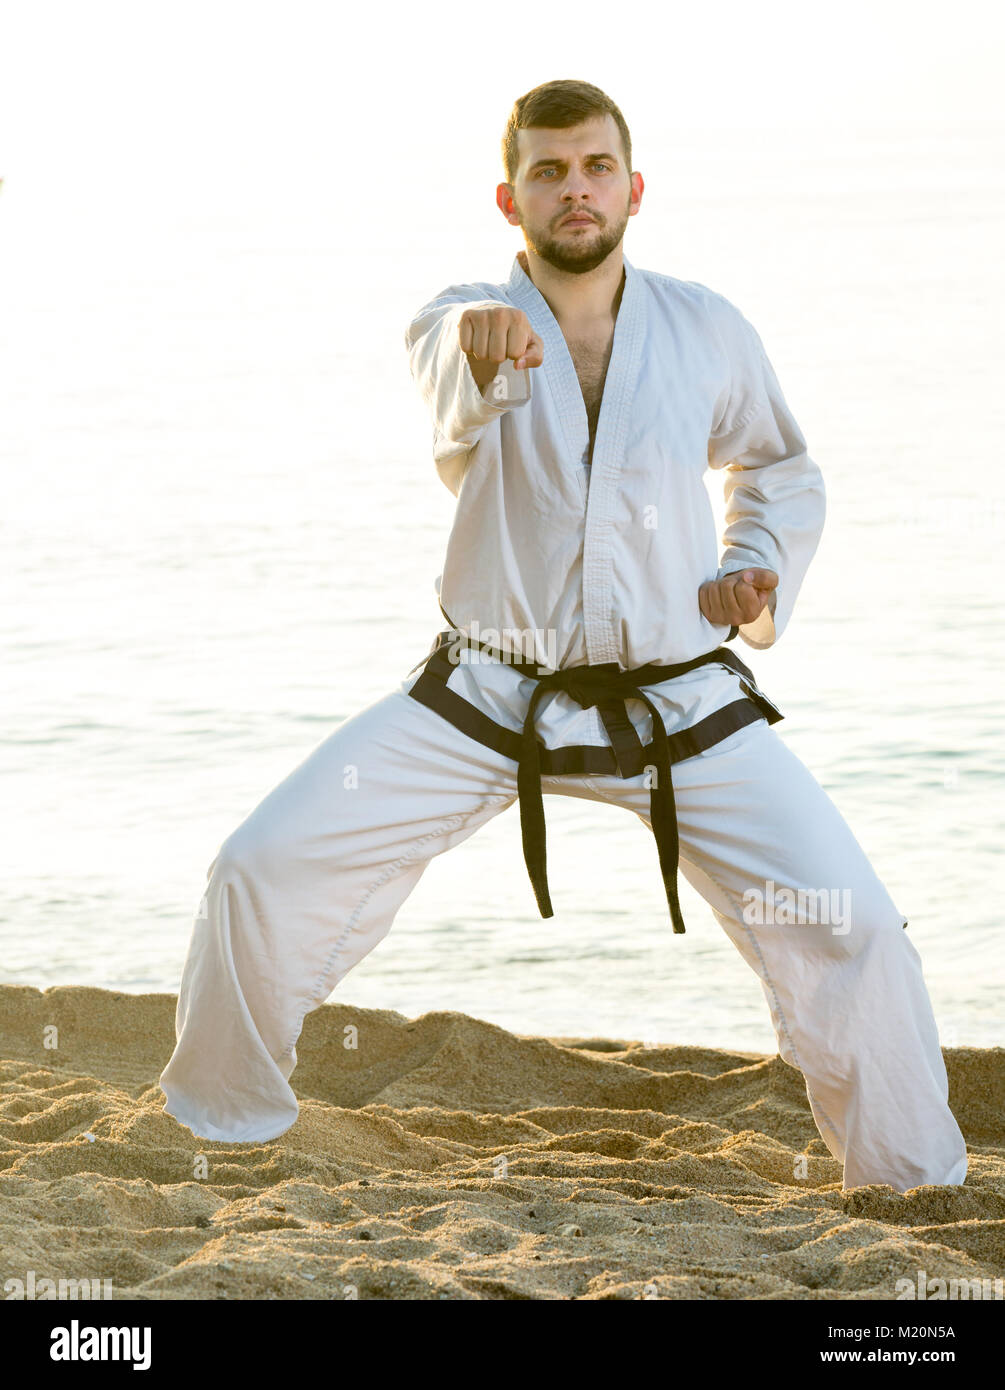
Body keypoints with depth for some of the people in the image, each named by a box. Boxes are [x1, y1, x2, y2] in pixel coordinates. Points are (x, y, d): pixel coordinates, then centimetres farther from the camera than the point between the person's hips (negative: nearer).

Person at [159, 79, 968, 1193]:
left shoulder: (706, 330, 1)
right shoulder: (466, 321, -6)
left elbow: (782, 470, 20)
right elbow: (452, 374, -34)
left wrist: (758, 572, 0)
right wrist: (483, 351, -58)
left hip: (680, 704, 1)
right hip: (486, 701, 0)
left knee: (849, 931, -13)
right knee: (265, 873, -11)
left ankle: (913, 1178, 9)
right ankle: (218, 1119, 14)